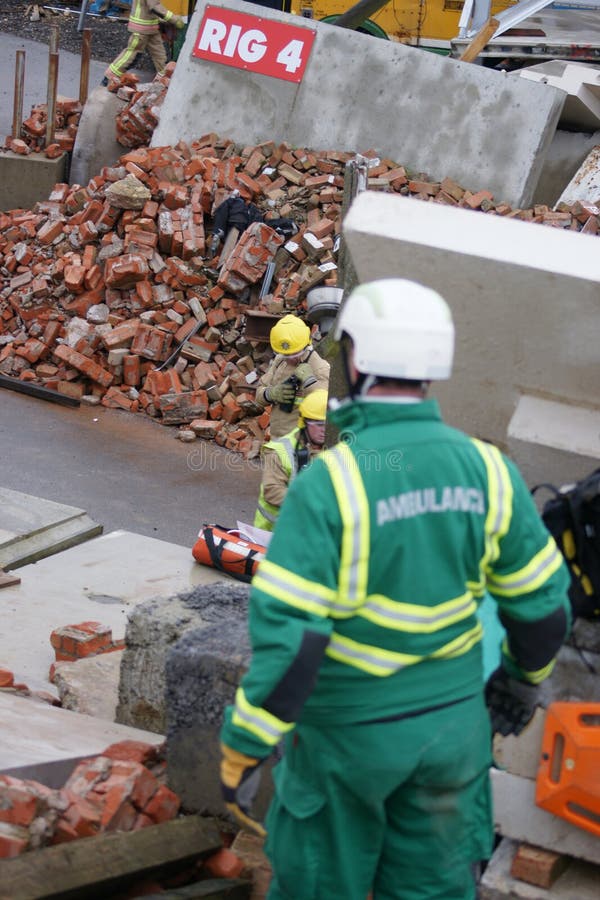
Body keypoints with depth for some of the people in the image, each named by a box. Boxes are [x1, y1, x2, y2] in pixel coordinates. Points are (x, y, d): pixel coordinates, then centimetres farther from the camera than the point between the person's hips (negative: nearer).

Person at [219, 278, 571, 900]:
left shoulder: (329, 482, -23)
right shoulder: (485, 468, -9)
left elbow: (287, 635, -25)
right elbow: (542, 602, 1)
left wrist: (241, 750, -15)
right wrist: (525, 678, 20)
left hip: (350, 730, -4)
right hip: (453, 720, 4)